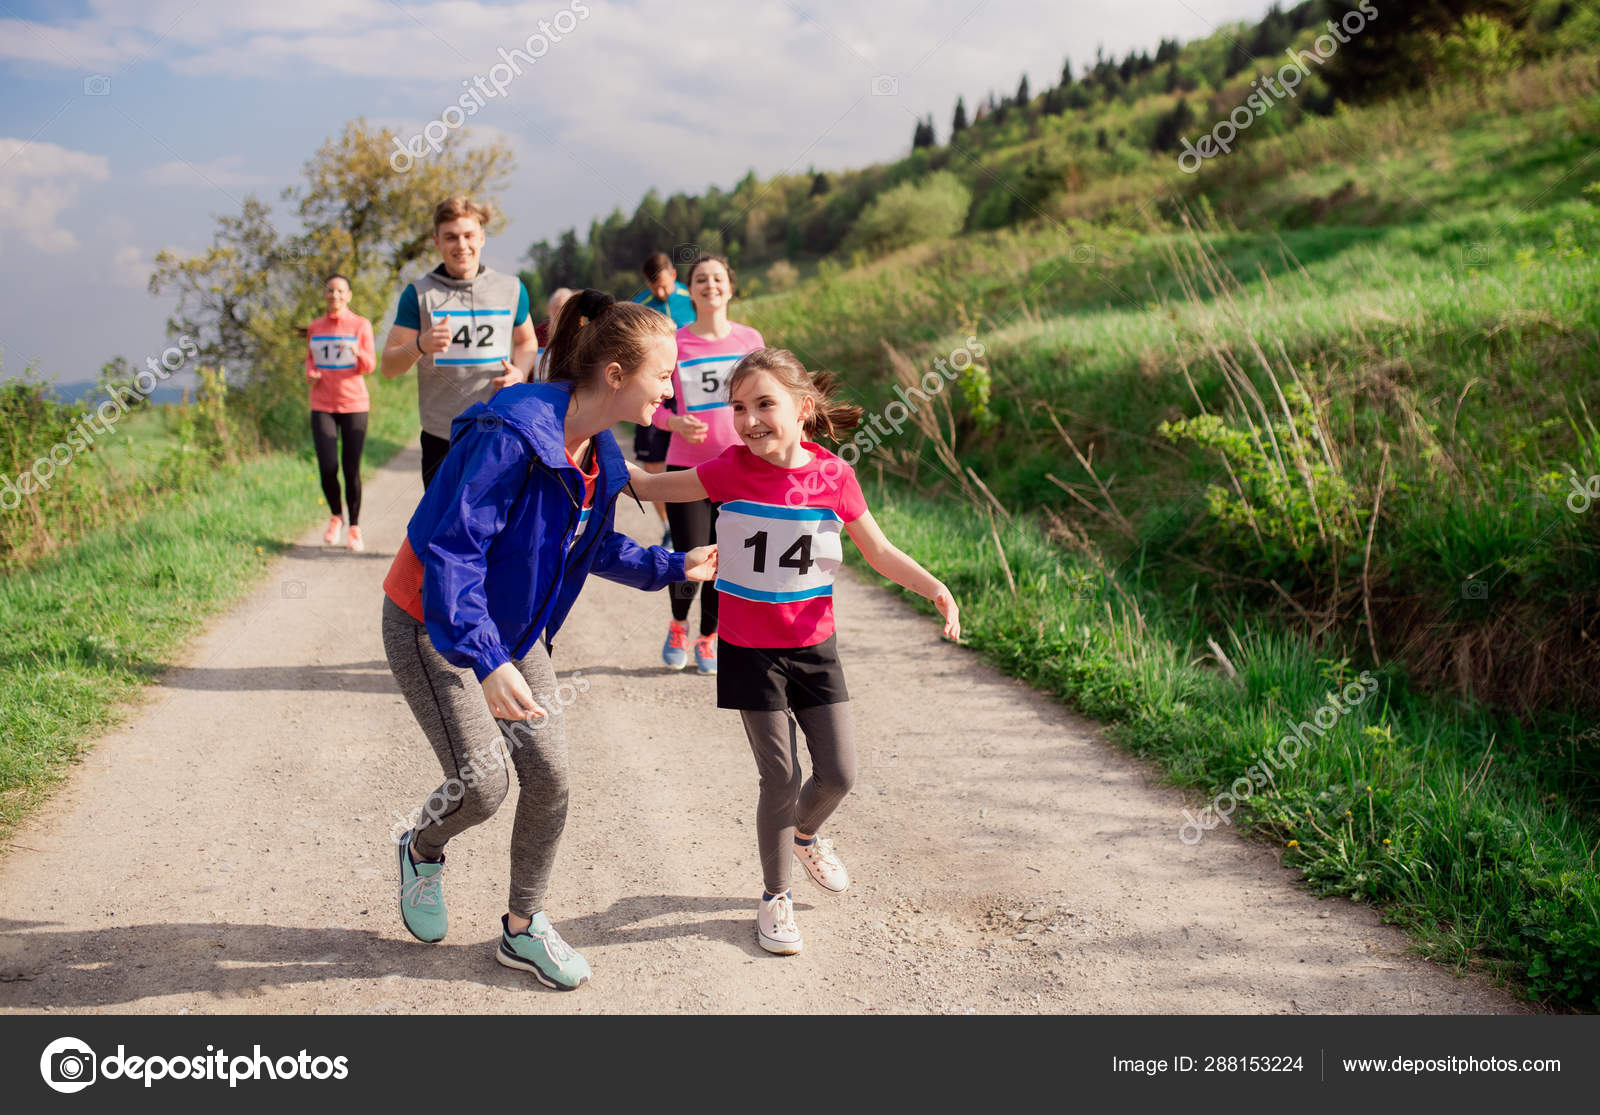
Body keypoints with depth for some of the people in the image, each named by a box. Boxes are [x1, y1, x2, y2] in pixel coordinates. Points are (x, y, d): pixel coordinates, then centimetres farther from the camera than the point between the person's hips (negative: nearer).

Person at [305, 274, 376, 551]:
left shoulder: (361, 326, 1)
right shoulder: (314, 328, 9)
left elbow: (370, 367, -1)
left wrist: (357, 352, -23)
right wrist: (310, 374, 1)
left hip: (354, 405, -2)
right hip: (322, 406, 2)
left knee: (351, 469, -3)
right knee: (328, 468, -9)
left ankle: (354, 528, 12)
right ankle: (336, 516, 18)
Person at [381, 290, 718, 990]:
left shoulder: (599, 455, -3)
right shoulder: (511, 436, -31)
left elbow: (596, 549, 16)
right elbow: (452, 551, -34)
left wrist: (674, 567, 9)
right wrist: (485, 662, -42)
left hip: (511, 628, 8)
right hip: (432, 624, -8)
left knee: (548, 773, 2)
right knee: (482, 782, -13)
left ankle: (522, 928, 21)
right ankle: (421, 851, 24)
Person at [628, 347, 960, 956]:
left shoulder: (833, 476, -8)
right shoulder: (732, 469, -10)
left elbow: (879, 551, 2)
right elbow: (648, 485, -2)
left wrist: (934, 588, -10)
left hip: (814, 648, 2)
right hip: (750, 650, -2)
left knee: (838, 773, 4)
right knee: (781, 778, -1)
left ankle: (807, 834, 40)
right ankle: (775, 896, 21)